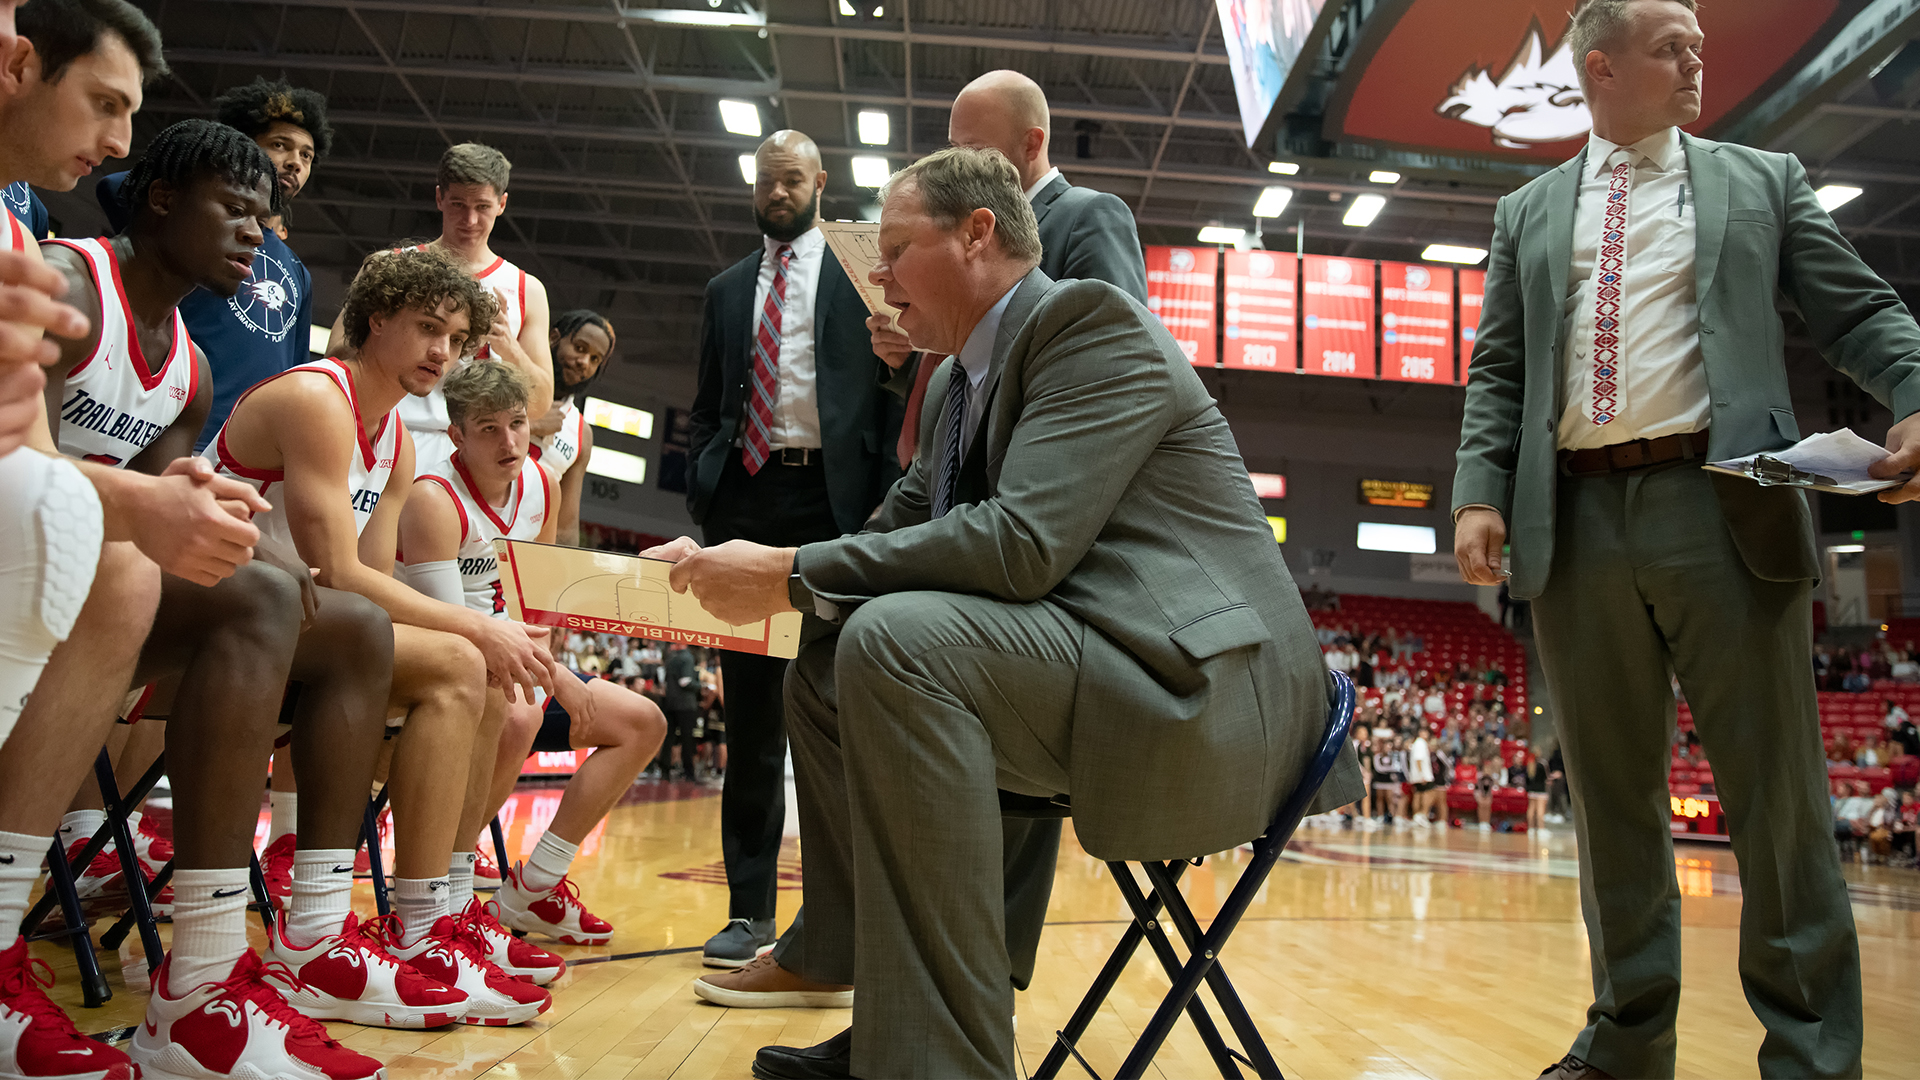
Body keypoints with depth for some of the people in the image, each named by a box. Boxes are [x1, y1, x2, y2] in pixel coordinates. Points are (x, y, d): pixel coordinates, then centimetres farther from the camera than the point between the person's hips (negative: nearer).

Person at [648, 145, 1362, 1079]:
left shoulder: (1092, 322, -11)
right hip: (1084, 675, 10)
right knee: (826, 672, 11)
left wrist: (791, 576, -18)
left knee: (895, 638, -28)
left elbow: (1023, 542, -23)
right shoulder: (958, 380, 18)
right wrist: (752, 574, 4)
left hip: (1198, 693, -10)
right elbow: (897, 529, 21)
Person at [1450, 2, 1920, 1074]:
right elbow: (1497, 373, 12)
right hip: (1575, 522, 2)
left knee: (1774, 789, -1)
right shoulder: (1528, 214, 18)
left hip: (1722, 506, -1)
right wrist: (1481, 493, -3)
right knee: (1611, 795, 8)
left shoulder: (1762, 180, 15)